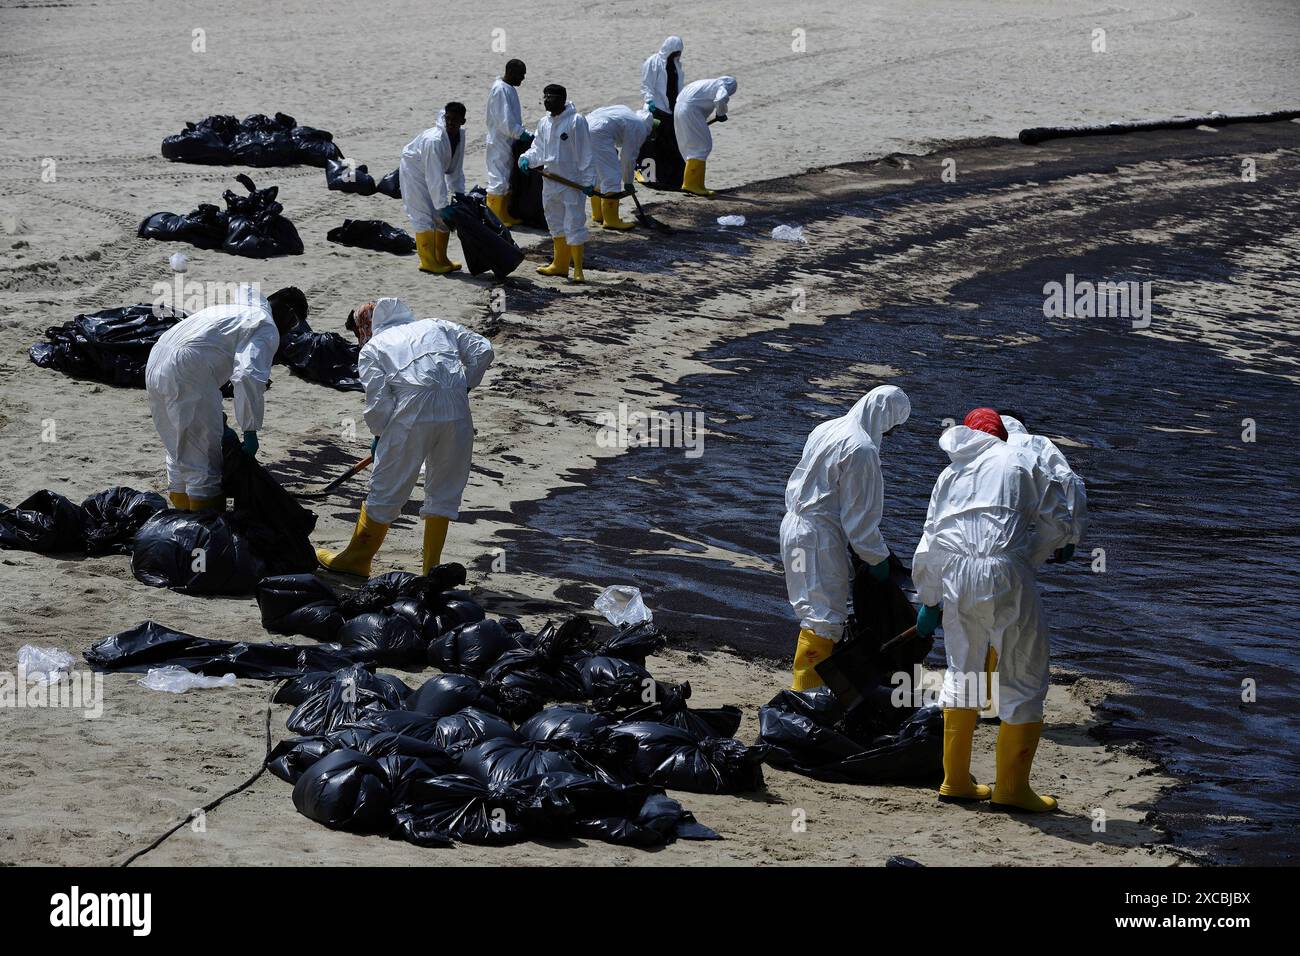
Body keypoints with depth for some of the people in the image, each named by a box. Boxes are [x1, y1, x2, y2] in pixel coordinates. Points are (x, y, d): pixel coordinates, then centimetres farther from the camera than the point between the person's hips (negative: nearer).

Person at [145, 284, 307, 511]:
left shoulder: (233, 309, 30)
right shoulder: (267, 329, 0)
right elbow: (248, 376, -16)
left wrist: (217, 418, 36)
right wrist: (251, 431, -10)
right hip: (186, 376, -9)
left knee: (178, 456, 21)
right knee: (203, 461, 0)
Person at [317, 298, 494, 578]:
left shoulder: (371, 349, 14)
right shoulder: (438, 326, 26)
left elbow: (378, 401, 2)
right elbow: (482, 350, 16)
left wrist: (379, 435, 17)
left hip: (413, 415, -3)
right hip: (457, 413, 3)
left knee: (385, 490, 10)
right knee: (444, 491, 16)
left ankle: (357, 559, 23)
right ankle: (431, 567, 20)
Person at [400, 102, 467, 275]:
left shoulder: (460, 135, -10)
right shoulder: (434, 140, -36)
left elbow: (456, 170, 2)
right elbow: (435, 178, -36)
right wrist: (443, 206, -36)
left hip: (432, 172, 8)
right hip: (414, 171, -8)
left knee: (443, 218, 8)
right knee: (424, 216, -13)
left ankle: (441, 260, 19)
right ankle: (428, 262, -6)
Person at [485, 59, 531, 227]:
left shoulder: (510, 89, 11)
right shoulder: (501, 90, -19)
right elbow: (505, 122, -23)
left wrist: (524, 133, 9)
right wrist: (522, 134, -20)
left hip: (510, 143, 10)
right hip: (500, 143, -10)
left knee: (509, 181, 15)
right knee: (499, 180, -6)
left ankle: (507, 216, 23)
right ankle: (494, 218, -2)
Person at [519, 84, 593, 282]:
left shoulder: (576, 121, -13)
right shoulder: (544, 123, 8)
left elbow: (585, 153, -13)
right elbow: (539, 148, 20)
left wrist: (587, 180, -15)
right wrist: (527, 159, -2)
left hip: (572, 183, -8)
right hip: (550, 182, 8)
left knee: (574, 225, -6)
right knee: (556, 224, 17)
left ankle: (578, 269, 0)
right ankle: (560, 265, 29)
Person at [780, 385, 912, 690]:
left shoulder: (826, 430, 9)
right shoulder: (862, 450, -20)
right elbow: (860, 514, -18)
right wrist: (877, 557, -5)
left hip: (795, 525, 10)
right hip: (821, 537, -10)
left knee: (816, 609, 20)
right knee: (825, 614, -4)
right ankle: (806, 695, -4)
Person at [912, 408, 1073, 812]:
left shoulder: (950, 474, 23)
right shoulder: (1022, 459, 13)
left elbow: (929, 540, 24)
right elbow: (1056, 521, 7)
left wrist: (928, 601, 32)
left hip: (954, 577, 5)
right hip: (1004, 574, -5)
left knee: (961, 673, 19)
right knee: (1024, 680, 3)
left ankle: (956, 781, 22)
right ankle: (1012, 787, 2)